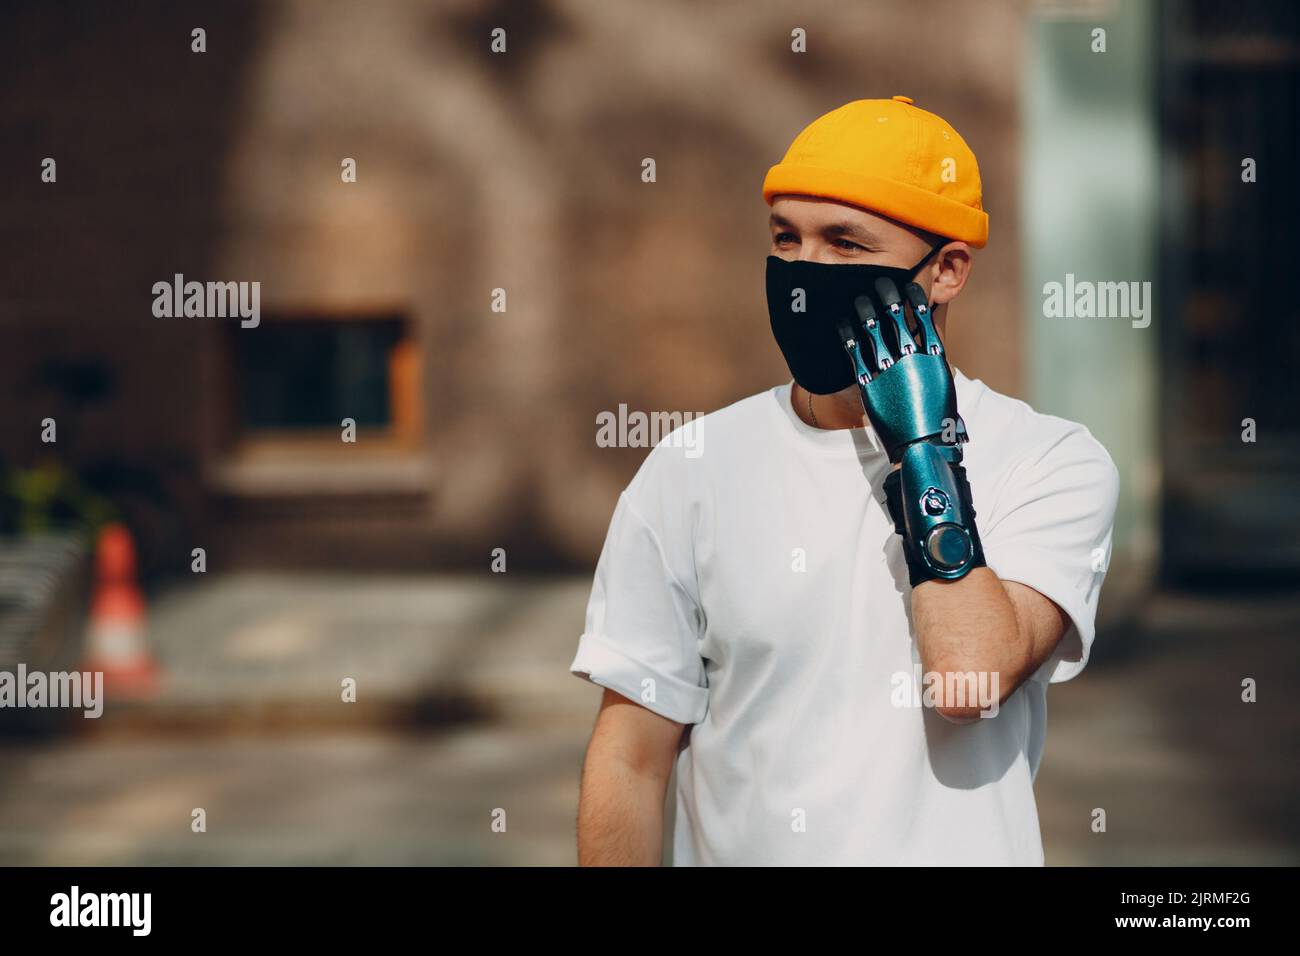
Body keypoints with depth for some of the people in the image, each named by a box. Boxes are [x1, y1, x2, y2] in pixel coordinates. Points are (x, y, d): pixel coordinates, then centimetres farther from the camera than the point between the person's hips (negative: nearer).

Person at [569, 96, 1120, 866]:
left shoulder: (1053, 462, -5)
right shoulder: (694, 470, 0)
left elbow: (971, 678, -20)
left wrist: (924, 447, -15)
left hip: (959, 843, -1)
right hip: (738, 845, 1)